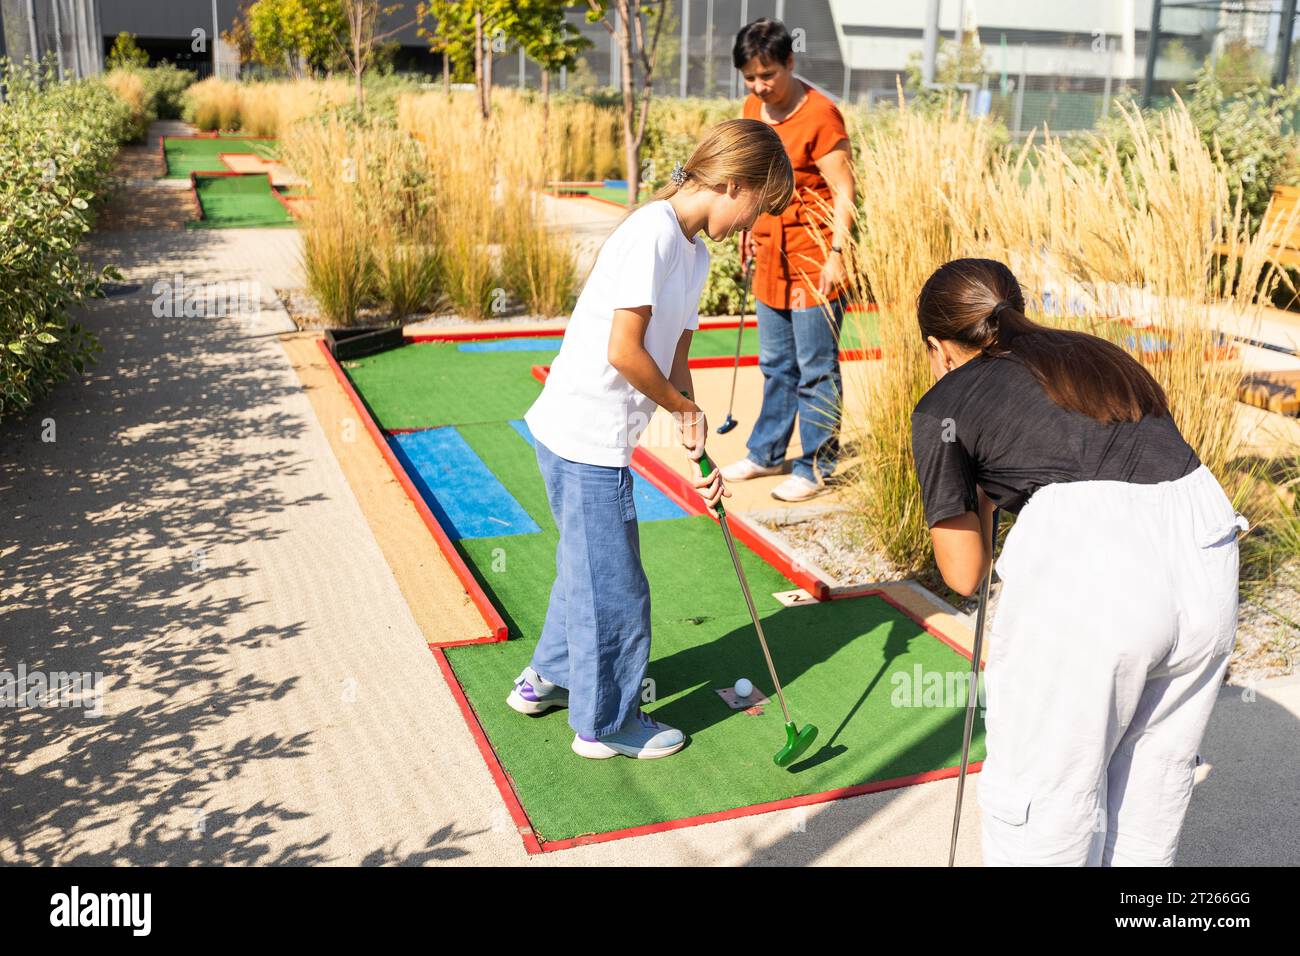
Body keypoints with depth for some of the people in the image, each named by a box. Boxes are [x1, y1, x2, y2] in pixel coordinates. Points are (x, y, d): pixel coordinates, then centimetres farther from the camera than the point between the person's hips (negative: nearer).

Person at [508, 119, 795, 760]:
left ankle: (549, 678, 44)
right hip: (586, 439, -10)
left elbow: (674, 358, 13)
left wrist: (695, 450, 8)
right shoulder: (653, 232, -19)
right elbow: (623, 351, -24)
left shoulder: (694, 251, 11)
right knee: (614, 586, 5)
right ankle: (607, 725, 23)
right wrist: (686, 408, -9)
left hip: (594, 439, 10)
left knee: (588, 566, 25)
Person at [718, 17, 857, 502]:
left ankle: (814, 467, 11)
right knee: (776, 365, 18)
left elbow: (843, 192, -16)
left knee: (816, 370, 1)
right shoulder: (753, 108, 8)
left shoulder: (820, 114, -15)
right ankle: (767, 452, 31)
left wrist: (836, 254, -21)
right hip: (771, 258, 8)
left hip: (813, 261, -8)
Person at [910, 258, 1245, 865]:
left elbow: (964, 575, 11)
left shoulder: (942, 408, 11)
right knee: (1154, 780, 23)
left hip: (1088, 573, -6)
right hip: (1207, 547, 6)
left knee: (1044, 793, 11)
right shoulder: (1095, 354, 27)